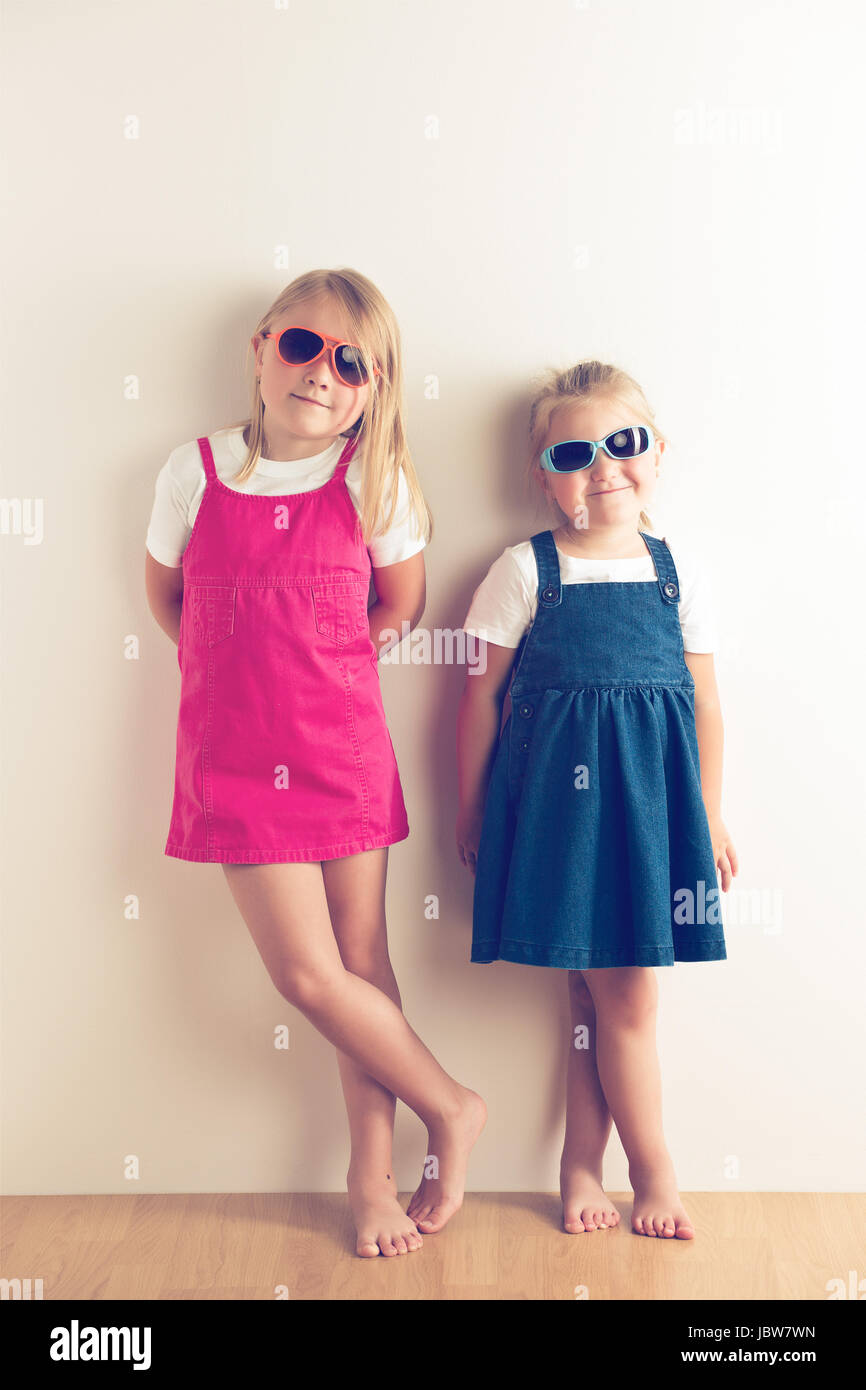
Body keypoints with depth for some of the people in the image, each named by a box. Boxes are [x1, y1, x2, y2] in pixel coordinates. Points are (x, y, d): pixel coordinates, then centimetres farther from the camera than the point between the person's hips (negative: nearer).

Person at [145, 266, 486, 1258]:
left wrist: (311, 668, 8)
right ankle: (451, 1106, 20)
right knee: (307, 972, -3)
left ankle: (373, 1170, 26)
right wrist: (249, 676, 8)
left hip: (343, 747, 0)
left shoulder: (374, 483, -3)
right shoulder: (197, 471, -2)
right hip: (234, 755, 0)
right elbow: (166, 598, 11)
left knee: (360, 961, 6)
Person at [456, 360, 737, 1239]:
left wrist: (707, 816, 12)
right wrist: (471, 807, 3)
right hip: (560, 792, -3)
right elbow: (480, 696, 1)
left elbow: (705, 704, 11)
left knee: (604, 990, 8)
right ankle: (652, 1171, 23)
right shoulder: (524, 571, -3)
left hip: (651, 796, 3)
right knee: (624, 994, 3)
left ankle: (581, 1162, 25)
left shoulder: (677, 573, 6)